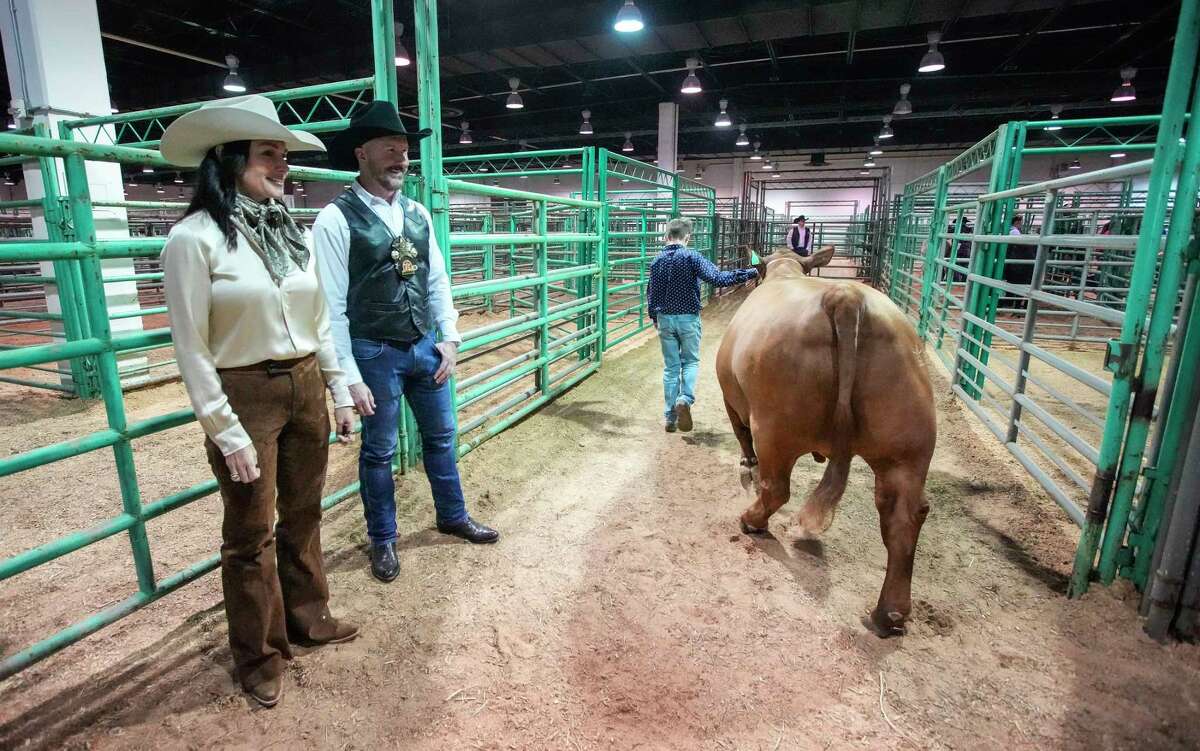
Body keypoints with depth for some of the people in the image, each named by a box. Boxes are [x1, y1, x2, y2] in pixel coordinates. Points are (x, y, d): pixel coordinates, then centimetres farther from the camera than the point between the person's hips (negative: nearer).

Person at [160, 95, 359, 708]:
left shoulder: (293, 233, 6)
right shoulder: (194, 238, -12)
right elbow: (192, 350, -13)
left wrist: (340, 392, 10)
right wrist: (227, 433, -14)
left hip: (306, 389, 6)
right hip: (246, 396, -5)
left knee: (303, 515, 19)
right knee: (252, 533, 10)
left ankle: (307, 617, 41)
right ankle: (259, 655, 31)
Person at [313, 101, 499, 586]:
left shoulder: (418, 215, 6)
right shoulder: (336, 219, -12)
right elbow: (332, 306, -14)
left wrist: (449, 338, 3)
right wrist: (349, 377, -15)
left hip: (425, 346, 6)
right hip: (375, 353, -5)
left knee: (441, 436, 17)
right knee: (379, 450, 10)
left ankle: (453, 517, 39)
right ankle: (382, 540, 31)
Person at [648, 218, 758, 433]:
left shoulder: (657, 261, 1)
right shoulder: (691, 257, -11)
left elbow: (652, 294, 6)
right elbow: (718, 278, -22)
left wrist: (654, 318, 20)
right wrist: (751, 273, -20)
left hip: (665, 319, 3)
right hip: (688, 318, -3)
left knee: (670, 366, 10)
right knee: (690, 361, 14)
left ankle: (670, 417, 13)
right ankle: (685, 398, -12)